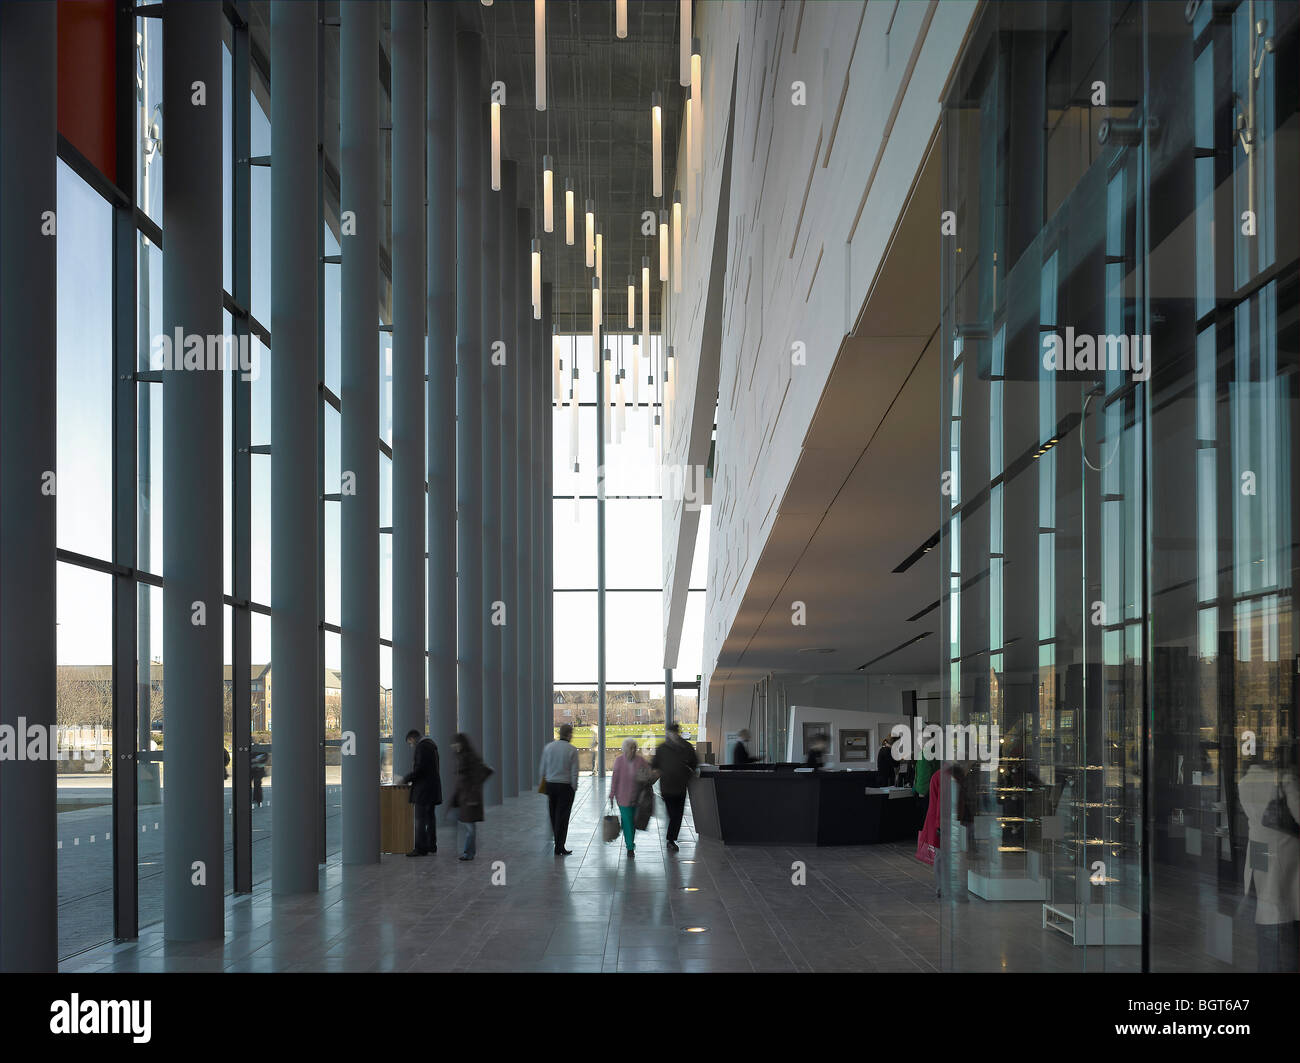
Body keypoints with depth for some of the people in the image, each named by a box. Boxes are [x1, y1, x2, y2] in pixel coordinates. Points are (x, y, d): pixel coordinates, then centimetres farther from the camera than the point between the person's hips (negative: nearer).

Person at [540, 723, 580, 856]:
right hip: (565, 786, -4)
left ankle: (559, 844, 23)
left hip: (550, 785, 4)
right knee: (562, 818, 1)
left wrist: (544, 784, 17)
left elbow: (542, 769, 6)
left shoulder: (548, 747, 2)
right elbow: (574, 772, -10)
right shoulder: (572, 750, -10)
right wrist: (574, 788, -1)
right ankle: (559, 848, 1)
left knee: (553, 816, 14)